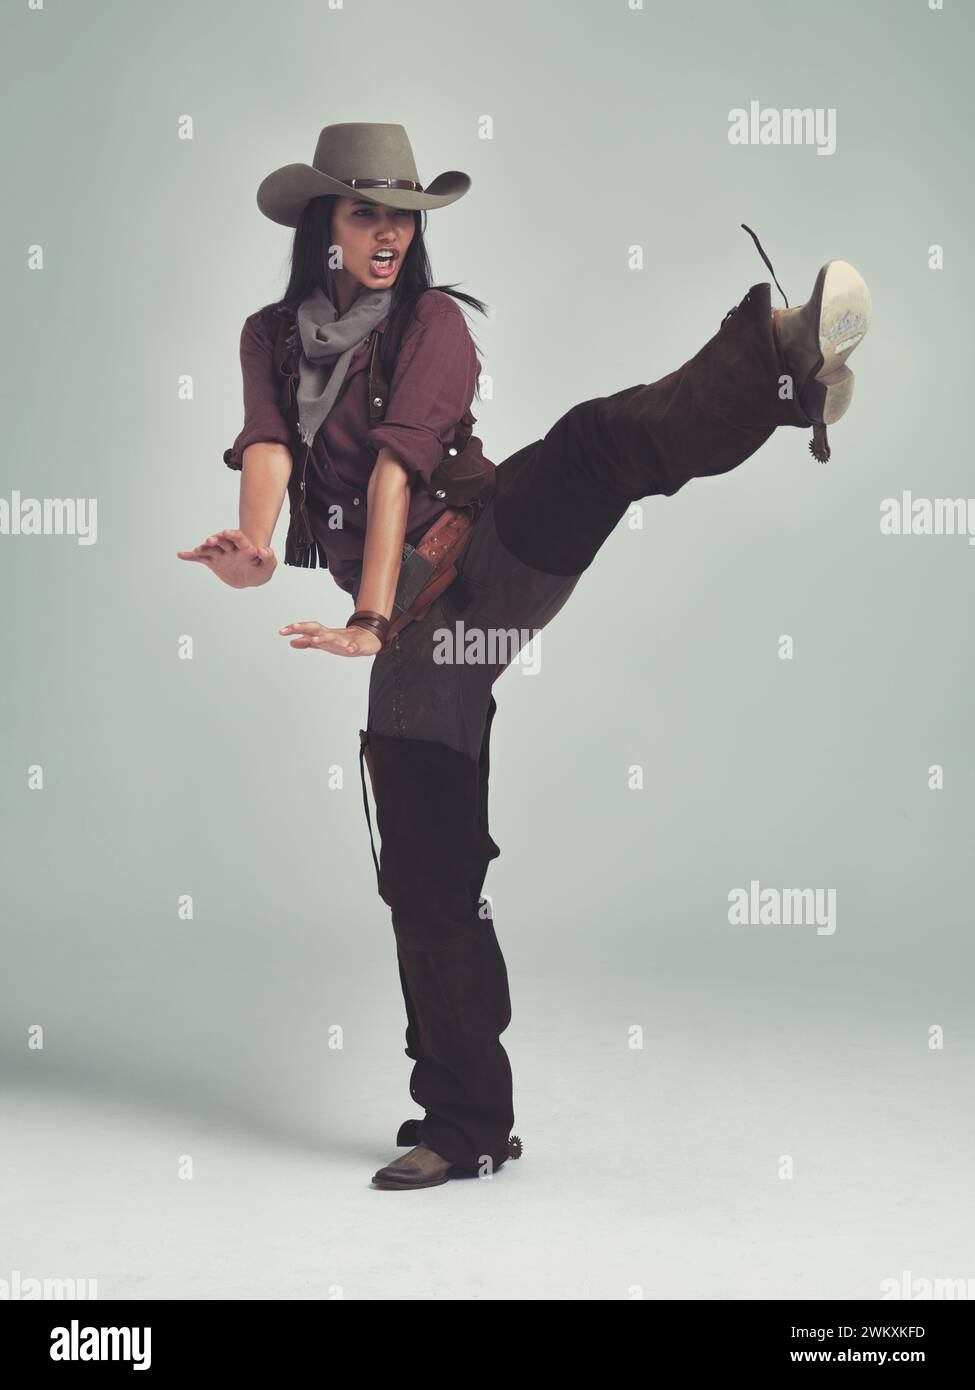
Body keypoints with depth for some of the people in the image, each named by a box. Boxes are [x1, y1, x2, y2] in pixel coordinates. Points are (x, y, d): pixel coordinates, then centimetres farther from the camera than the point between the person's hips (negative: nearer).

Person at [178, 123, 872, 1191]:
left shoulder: (432, 321, 2)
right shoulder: (273, 336, 13)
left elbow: (399, 459, -12)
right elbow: (268, 447, -5)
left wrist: (371, 616, -24)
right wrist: (254, 550, -26)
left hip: (489, 565, -3)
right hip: (415, 627, 3)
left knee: (593, 442, -33)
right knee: (425, 878, 3)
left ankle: (780, 368, -57)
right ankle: (466, 1128, 13)